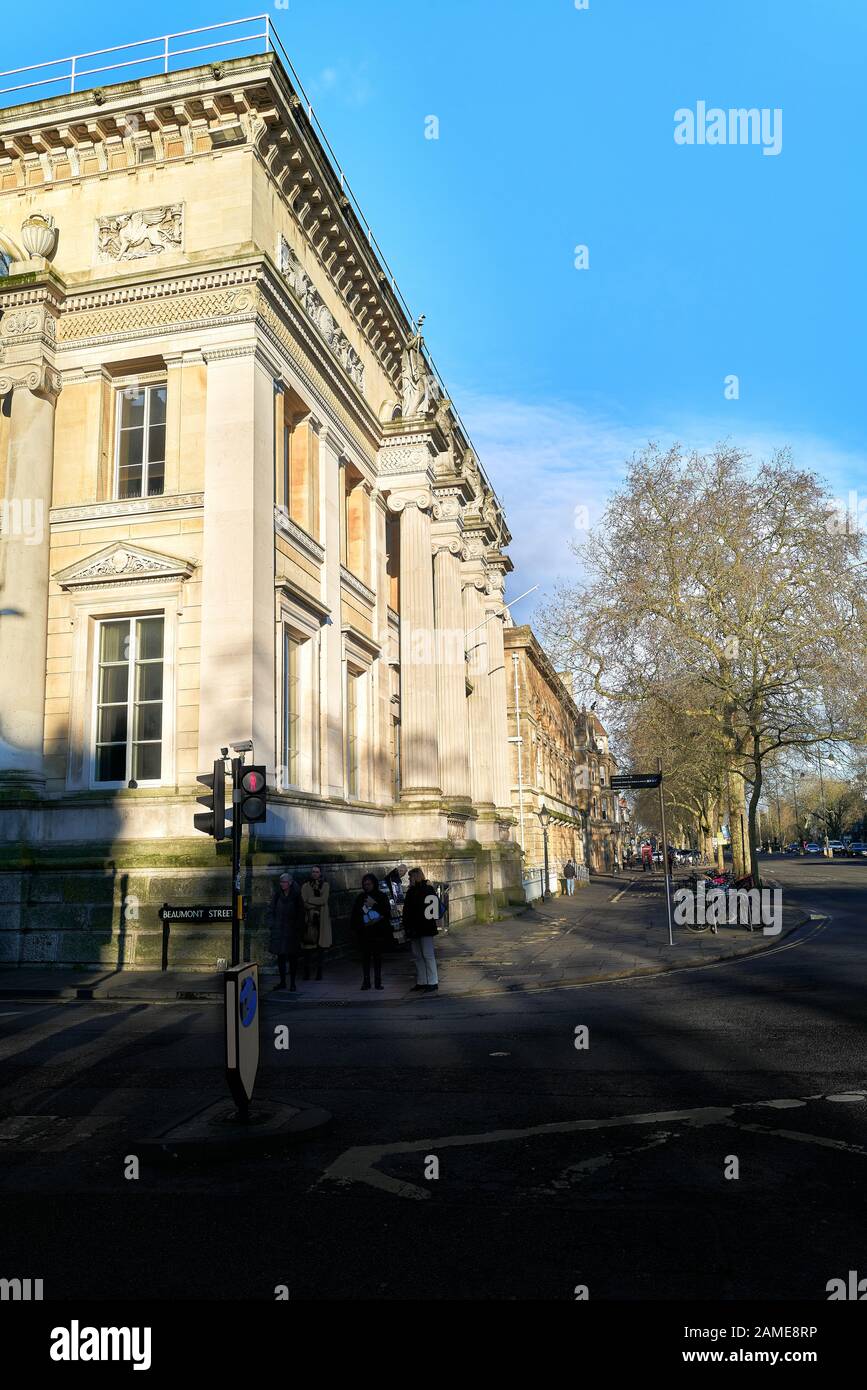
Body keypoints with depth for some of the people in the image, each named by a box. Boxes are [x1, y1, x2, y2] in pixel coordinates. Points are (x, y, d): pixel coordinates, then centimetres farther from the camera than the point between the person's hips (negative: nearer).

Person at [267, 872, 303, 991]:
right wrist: (272, 925, -1)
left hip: (292, 930, -2)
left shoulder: (296, 895, -4)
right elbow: (271, 910, 6)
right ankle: (282, 982, 15)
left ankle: (292, 982, 11)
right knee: (280, 956, 6)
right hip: (278, 930, 2)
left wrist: (297, 927, -4)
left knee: (292, 957, 3)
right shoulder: (277, 894, 1)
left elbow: (300, 913, 1)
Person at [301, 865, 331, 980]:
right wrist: (317, 905, -12)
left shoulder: (325, 885, 10)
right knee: (307, 946, -6)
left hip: (322, 919, 1)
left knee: (321, 945, -1)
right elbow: (305, 903, -3)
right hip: (309, 918, -1)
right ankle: (306, 971, 1)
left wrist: (310, 900, -6)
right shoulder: (305, 886, 8)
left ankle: (319, 971, 6)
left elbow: (324, 900, -5)